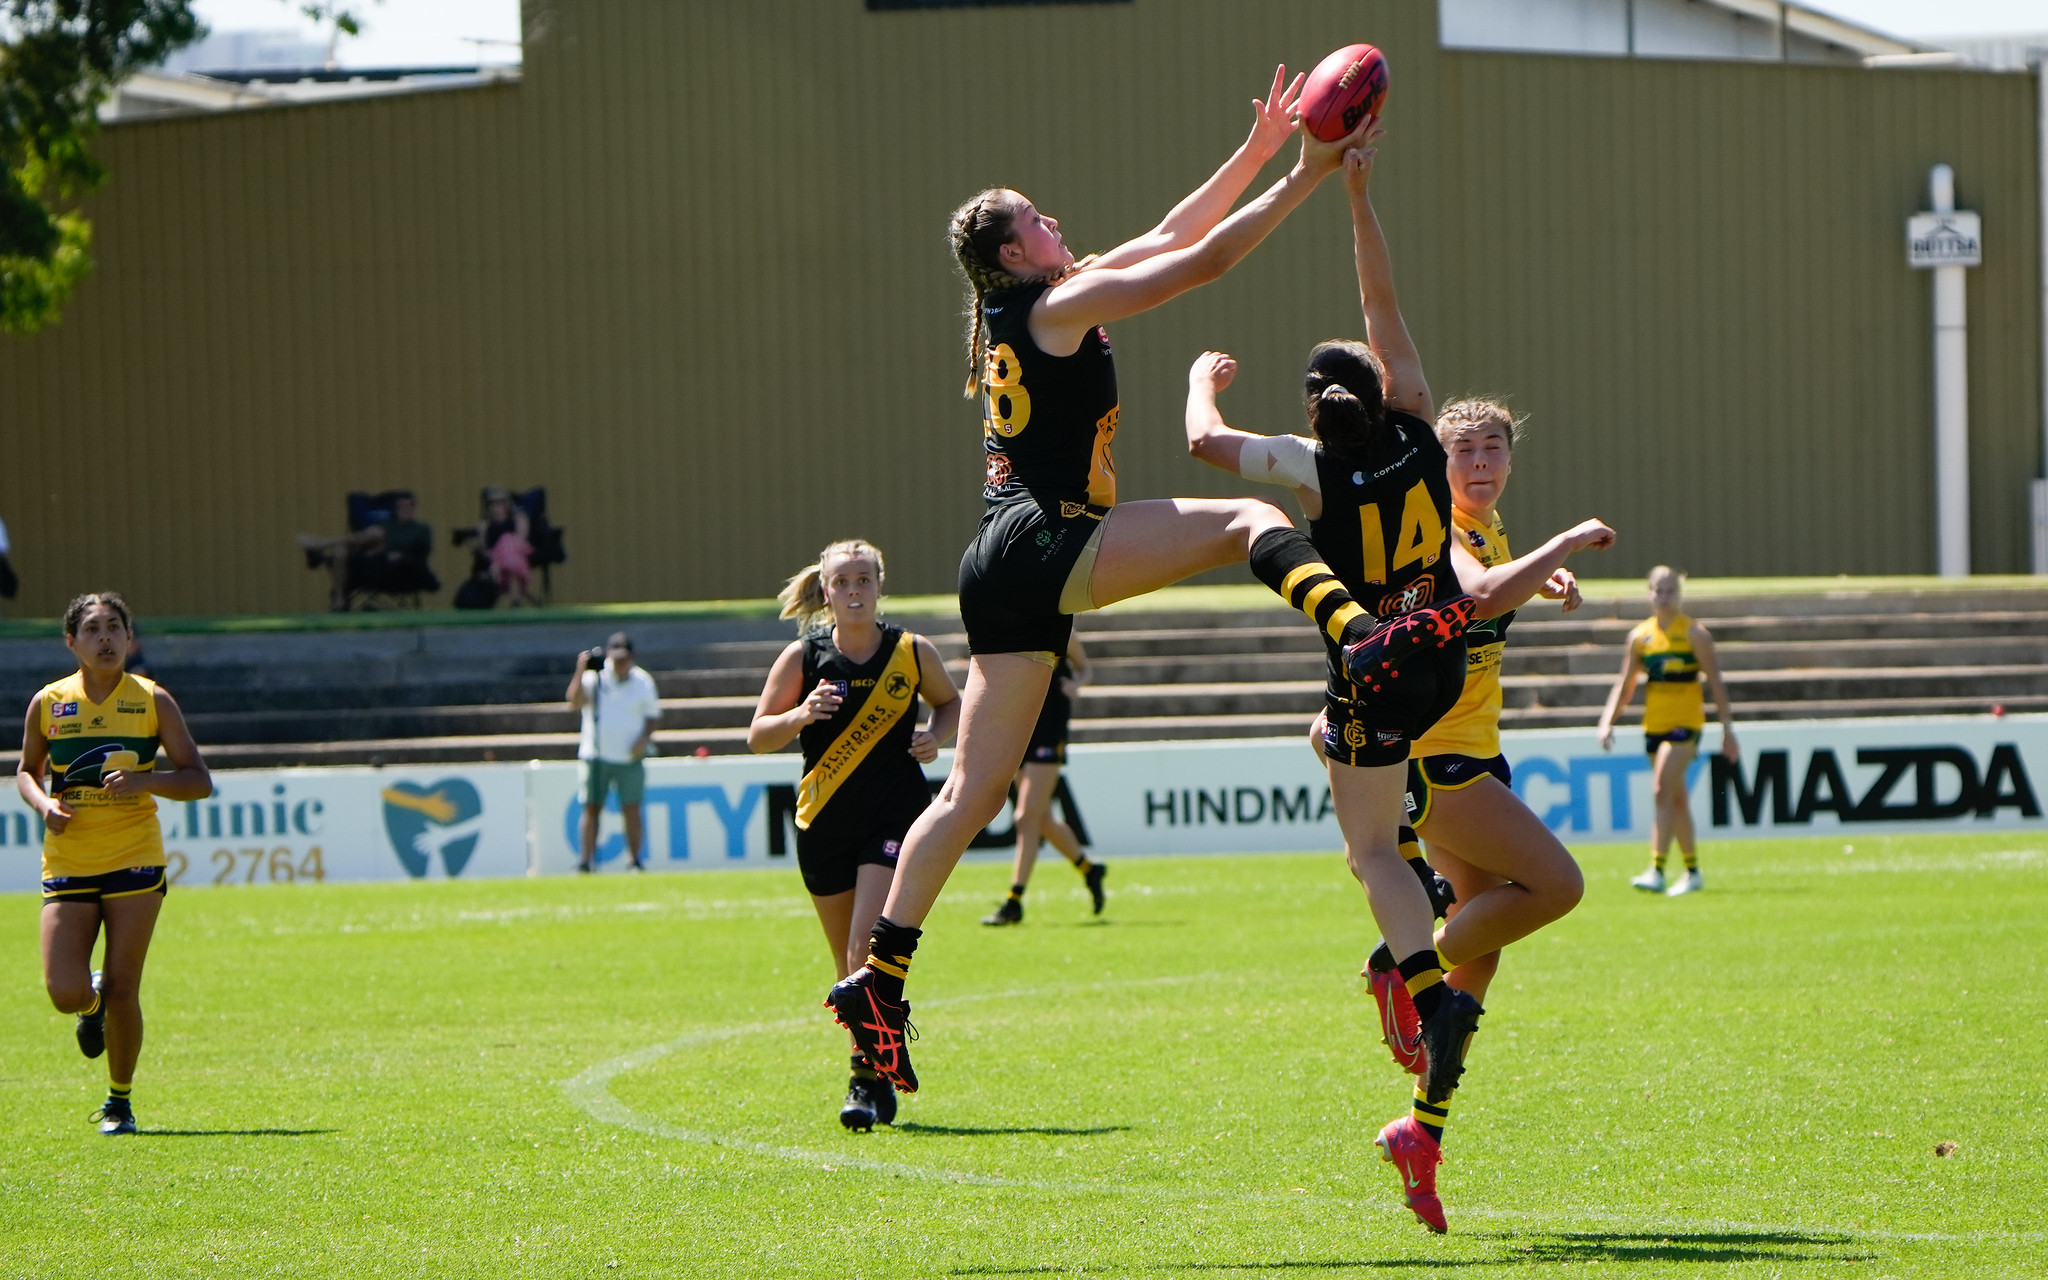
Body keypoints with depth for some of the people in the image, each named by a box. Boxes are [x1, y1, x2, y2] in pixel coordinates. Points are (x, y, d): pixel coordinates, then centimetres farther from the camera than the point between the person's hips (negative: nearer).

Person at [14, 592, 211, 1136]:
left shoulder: (152, 702, -2)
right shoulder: (48, 703, 2)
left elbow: (200, 781, 0)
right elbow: (26, 770, 17)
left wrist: (145, 781, -19)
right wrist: (44, 805, -5)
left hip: (135, 863, -1)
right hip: (67, 865, 1)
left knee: (122, 990, -5)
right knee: (67, 994, -10)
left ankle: (120, 1101, 15)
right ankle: (92, 1003, 28)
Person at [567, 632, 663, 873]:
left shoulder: (643, 682, 6)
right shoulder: (594, 679, 0)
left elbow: (654, 716, 12)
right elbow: (575, 701, -14)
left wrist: (644, 738, -7)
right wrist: (581, 672, -25)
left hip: (630, 758, 1)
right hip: (595, 757, -1)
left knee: (631, 809, -1)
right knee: (591, 807, -3)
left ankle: (635, 860, 7)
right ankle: (586, 860, 0)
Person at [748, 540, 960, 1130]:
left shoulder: (913, 653, -2)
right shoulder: (803, 656, -2)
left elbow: (951, 703, 17)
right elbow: (758, 734, -1)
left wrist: (935, 736, -5)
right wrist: (802, 714, -20)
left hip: (895, 812, -2)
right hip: (824, 820, 2)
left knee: (869, 948, -17)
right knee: (848, 963, 10)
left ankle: (869, 1080, -12)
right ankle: (875, 1072, 26)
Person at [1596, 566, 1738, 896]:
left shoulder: (1694, 633, -4)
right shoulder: (1640, 636, 9)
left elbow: (1716, 683, -3)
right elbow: (1624, 685, 13)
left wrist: (1727, 728, -7)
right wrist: (1607, 722, 1)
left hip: (1686, 724, -5)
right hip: (1654, 726, 5)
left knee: (1663, 791, -18)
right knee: (1678, 798, 11)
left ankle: (1657, 871, -23)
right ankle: (1692, 872, 20)